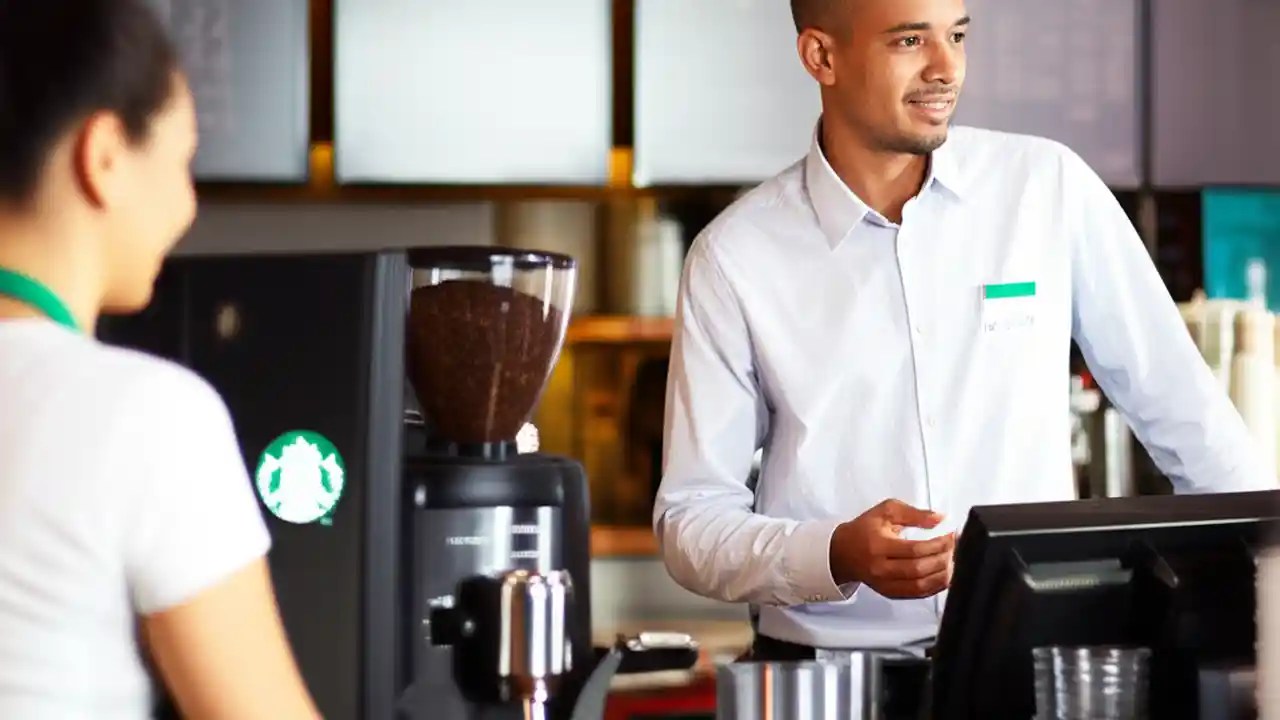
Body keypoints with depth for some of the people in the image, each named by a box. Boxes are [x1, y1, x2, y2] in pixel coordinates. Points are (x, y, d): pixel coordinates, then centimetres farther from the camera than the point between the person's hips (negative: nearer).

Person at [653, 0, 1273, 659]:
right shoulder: (736, 257, -1)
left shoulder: (1050, 186, 3)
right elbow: (692, 519, 1)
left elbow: (1183, 409, 10)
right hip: (825, 668, 0)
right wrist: (837, 556, -16)